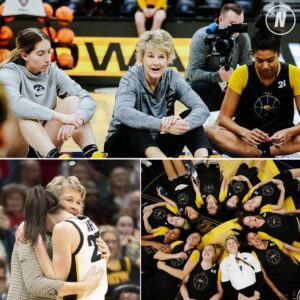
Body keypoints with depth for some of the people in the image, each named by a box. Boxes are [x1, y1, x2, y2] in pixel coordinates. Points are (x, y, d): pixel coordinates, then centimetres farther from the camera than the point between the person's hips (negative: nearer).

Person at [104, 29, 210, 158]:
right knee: (132, 120, -34)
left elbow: (202, 109, -19)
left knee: (191, 116, -17)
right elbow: (122, 112, -38)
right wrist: (161, 125, -51)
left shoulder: (172, 78, -6)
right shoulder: (131, 78, -16)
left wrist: (183, 124, -43)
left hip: (158, 148, 3)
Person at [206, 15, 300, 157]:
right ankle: (266, 155, -32)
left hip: (280, 139, 0)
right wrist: (245, 133, -30)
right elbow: (224, 117, -9)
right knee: (210, 132, -31)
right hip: (248, 139, 0)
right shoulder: (241, 74, -8)